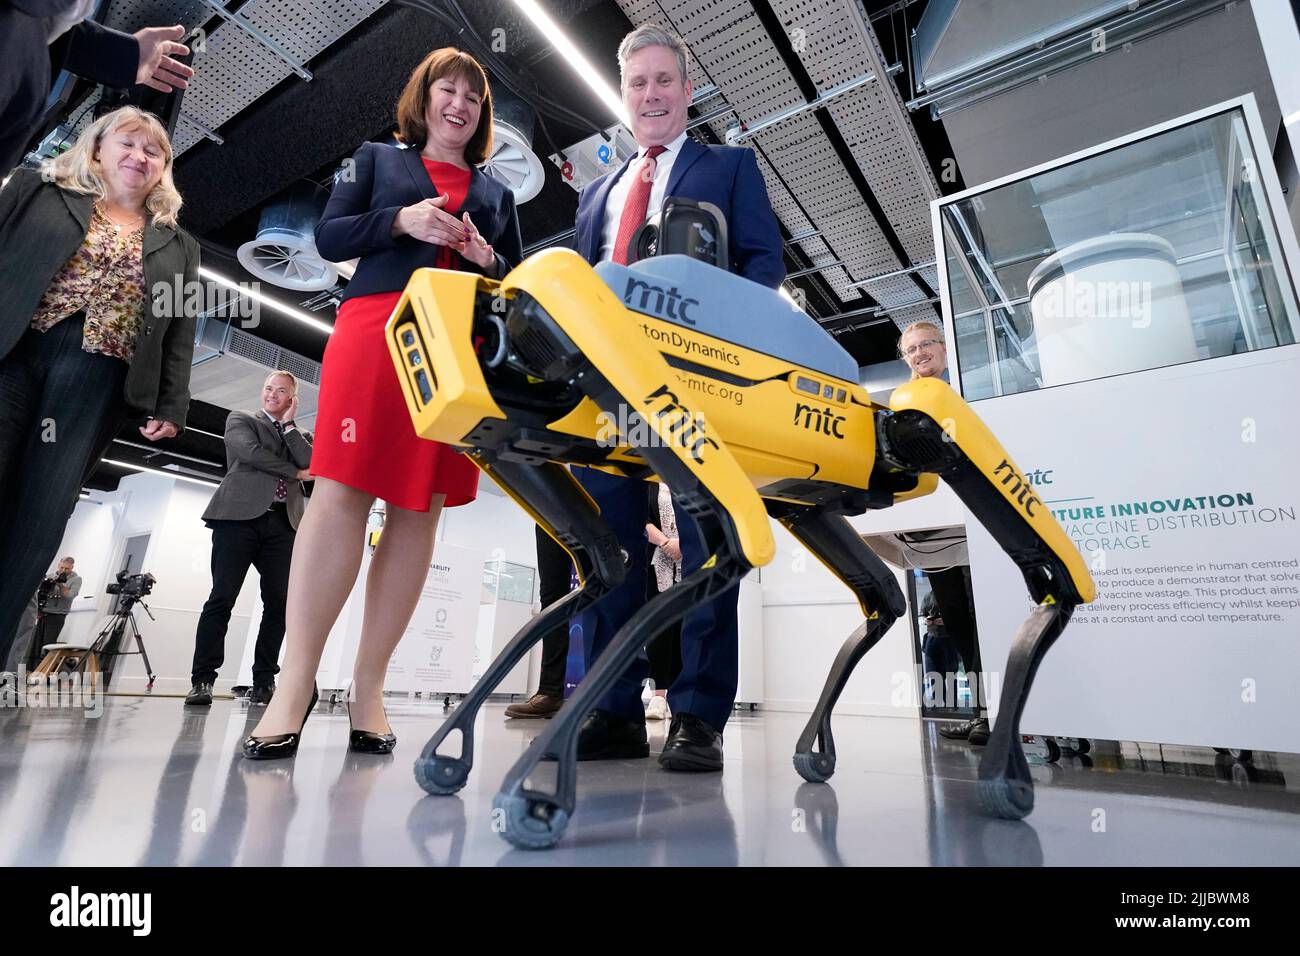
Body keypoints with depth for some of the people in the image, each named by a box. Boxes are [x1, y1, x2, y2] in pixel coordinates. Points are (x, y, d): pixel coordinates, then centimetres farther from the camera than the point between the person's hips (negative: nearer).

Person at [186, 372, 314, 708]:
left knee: (278, 603, -1)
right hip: (240, 517, -3)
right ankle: (202, 679, 0)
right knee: (222, 598, -7)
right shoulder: (240, 419, 15)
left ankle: (264, 681, 7)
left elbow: (310, 464, 0)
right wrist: (294, 472, 0)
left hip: (282, 524, 3)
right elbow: (251, 451, -6)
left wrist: (288, 423, 5)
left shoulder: (301, 435, 22)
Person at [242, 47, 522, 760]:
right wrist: (401, 220, -4)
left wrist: (487, 259, 1)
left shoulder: (497, 194, 26)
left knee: (420, 509, -5)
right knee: (341, 492, -12)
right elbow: (328, 237, 11)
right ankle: (296, 680, -6)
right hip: (376, 327, -1)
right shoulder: (378, 160, 23)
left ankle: (367, 684, 2)